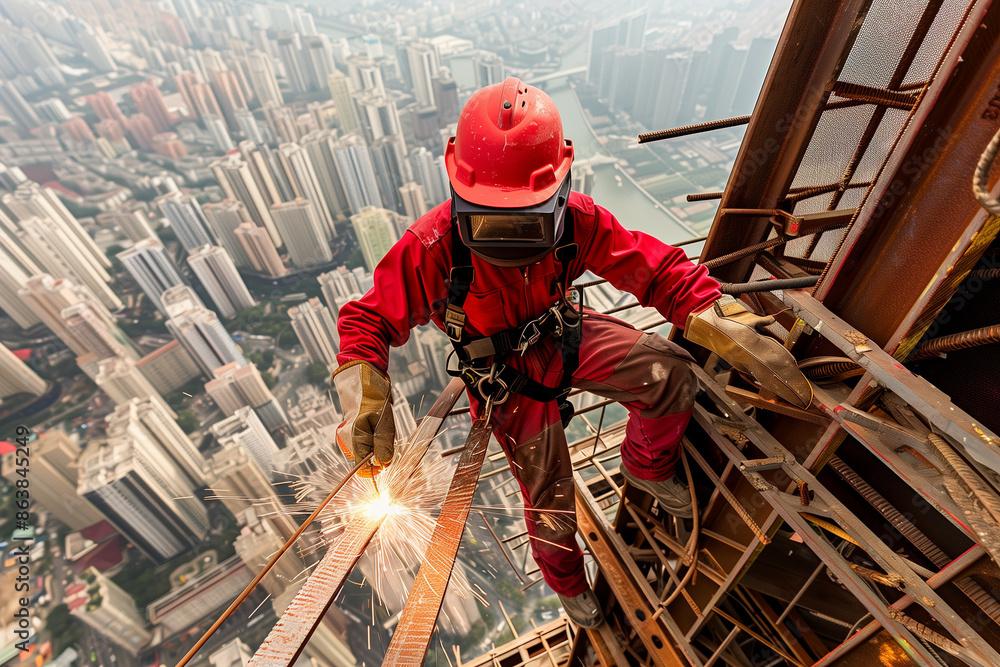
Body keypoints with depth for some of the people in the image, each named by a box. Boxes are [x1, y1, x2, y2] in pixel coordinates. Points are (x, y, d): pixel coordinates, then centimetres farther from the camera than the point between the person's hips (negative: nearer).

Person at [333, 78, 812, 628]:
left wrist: (730, 327, -31)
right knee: (549, 501, 10)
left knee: (669, 372, -19)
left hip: (565, 335, 3)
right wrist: (363, 387, -39)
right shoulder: (432, 247, -31)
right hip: (510, 378, -2)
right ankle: (566, 579, 48)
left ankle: (647, 467, 16)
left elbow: (657, 269, -19)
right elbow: (370, 317, -21)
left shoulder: (576, 221, -23)